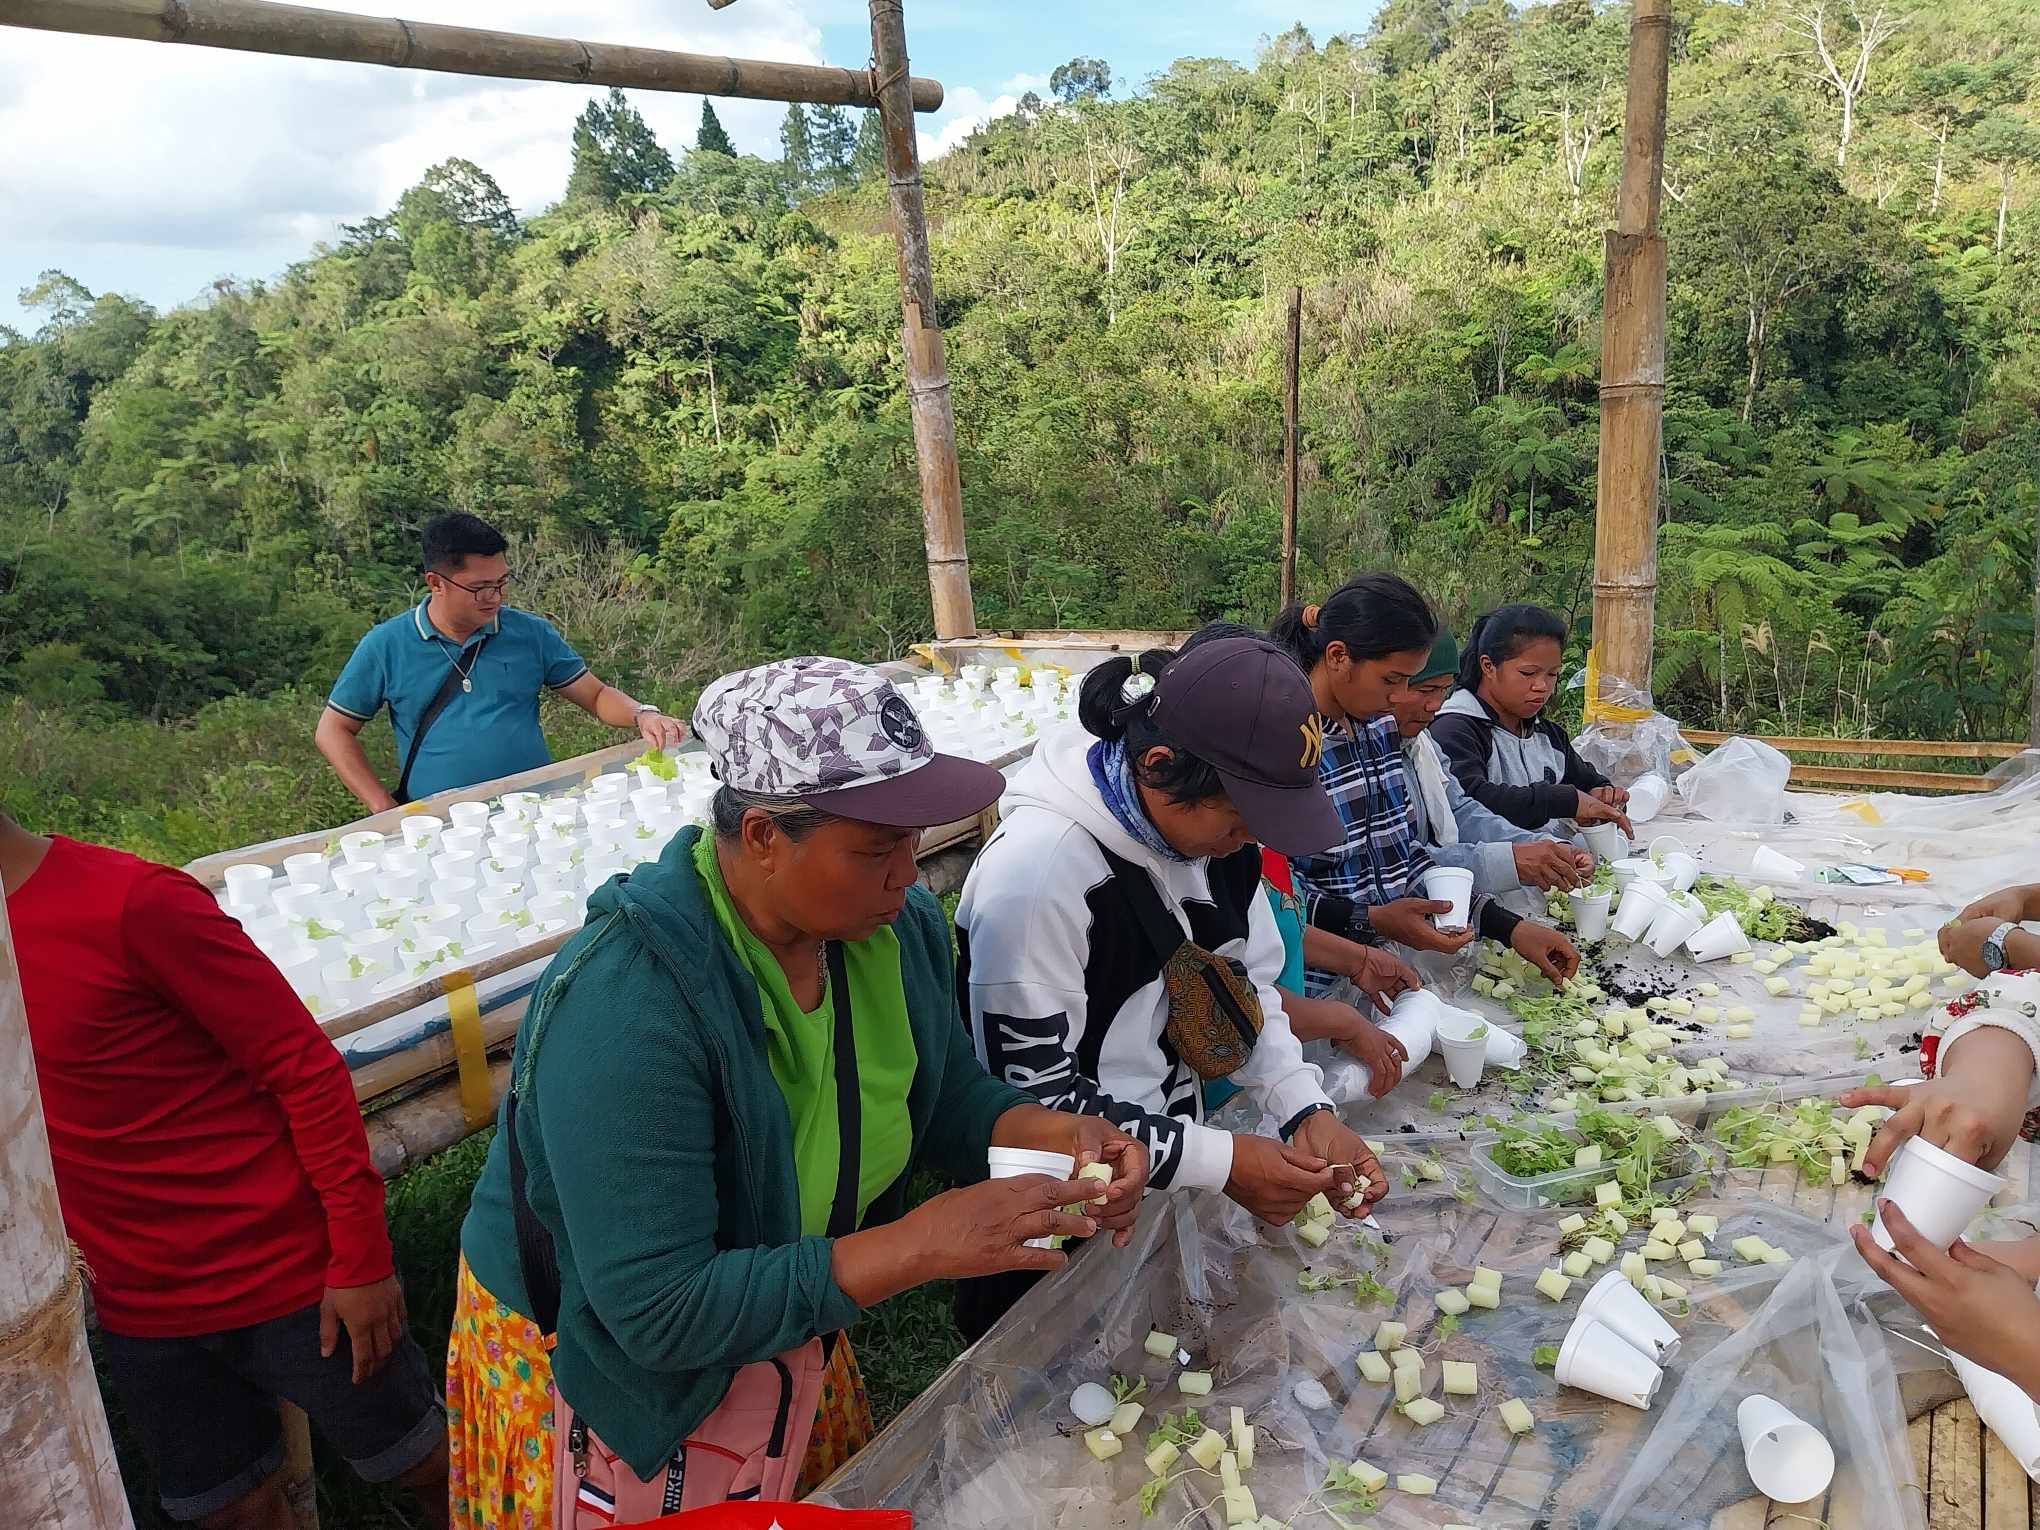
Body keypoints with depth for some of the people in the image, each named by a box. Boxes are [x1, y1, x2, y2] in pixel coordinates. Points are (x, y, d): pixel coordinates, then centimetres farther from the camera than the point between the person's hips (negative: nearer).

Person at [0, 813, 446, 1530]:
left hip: (287, 1276, -6)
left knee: (424, 1465, 12)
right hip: (139, 1311, 6)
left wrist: (362, 1257, -16)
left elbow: (307, 1067, -18)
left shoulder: (137, 903, -20)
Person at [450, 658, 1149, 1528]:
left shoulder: (895, 926, -15)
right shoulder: (626, 1003, -36)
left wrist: (1057, 1134, -21)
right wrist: (923, 1243, -39)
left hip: (790, 1326, 6)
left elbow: (951, 1101, 0)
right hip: (604, 1368, -5)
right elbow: (661, 1311, -35)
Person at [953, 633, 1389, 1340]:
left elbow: (1250, 989, 6)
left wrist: (1308, 1111, -9)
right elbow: (1033, 1092, -26)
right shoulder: (1037, 869, -30)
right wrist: (1223, 1161, -24)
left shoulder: (1215, 832, -7)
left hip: (1171, 1180, 8)